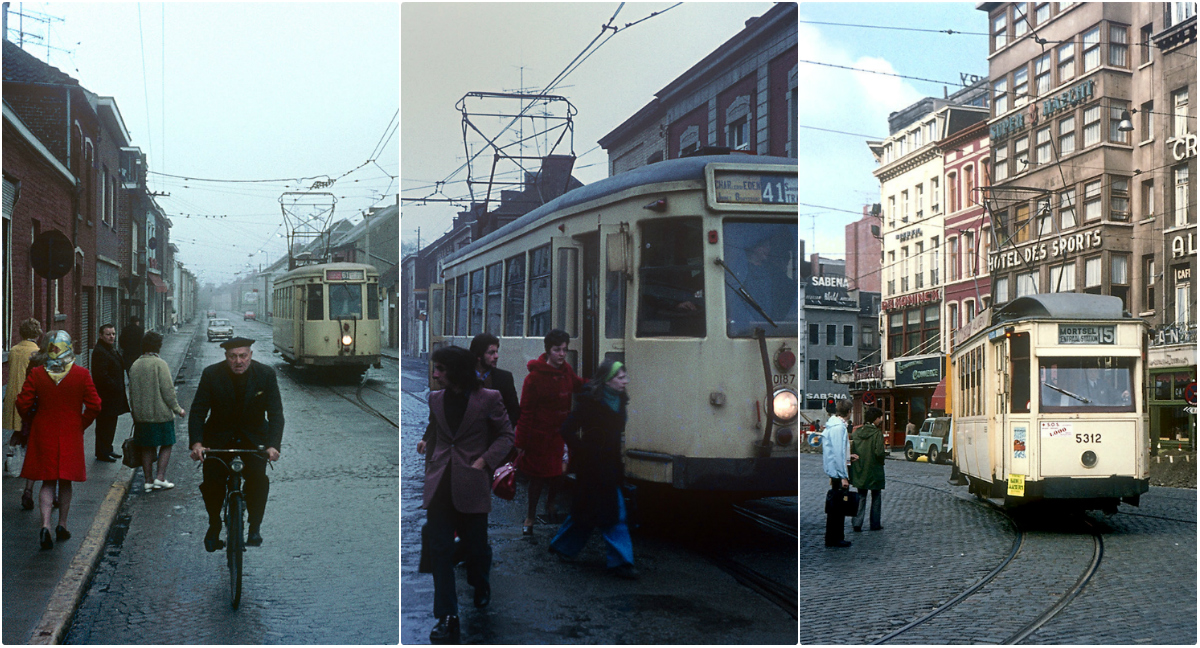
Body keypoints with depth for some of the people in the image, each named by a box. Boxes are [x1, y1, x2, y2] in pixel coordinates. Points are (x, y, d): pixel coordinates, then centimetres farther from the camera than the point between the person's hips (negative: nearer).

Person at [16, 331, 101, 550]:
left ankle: (45, 525, -10)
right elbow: (94, 406, -7)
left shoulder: (36, 374, -8)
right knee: (65, 481, 14)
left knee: (48, 482, 7)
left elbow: (23, 405, -4)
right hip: (71, 435, 0)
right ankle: (62, 525, 19)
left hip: (43, 435, 0)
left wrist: (34, 421, 13)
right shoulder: (82, 374, -8)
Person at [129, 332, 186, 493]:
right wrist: (177, 409, -3)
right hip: (161, 413, -5)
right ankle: (160, 478, -1)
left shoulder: (135, 365, 6)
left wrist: (136, 412, 22)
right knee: (166, 445, 7)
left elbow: (131, 391, 13)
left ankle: (148, 480, 14)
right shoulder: (160, 364, -13)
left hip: (141, 415, 5)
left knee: (147, 448, 12)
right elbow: (167, 390, -14)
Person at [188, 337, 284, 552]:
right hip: (218, 437, 1)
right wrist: (196, 443, -28)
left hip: (254, 437, -1)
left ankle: (255, 525, -2)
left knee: (258, 478, -22)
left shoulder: (266, 375, -13)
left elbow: (276, 413, -15)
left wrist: (273, 445, -30)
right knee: (211, 483, -12)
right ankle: (214, 524, 15)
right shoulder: (211, 374, -13)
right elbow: (198, 411, -13)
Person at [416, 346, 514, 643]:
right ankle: (447, 616, -1)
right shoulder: (435, 398, 9)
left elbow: (506, 435, 1)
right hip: (440, 484, 3)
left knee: (476, 545, 10)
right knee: (440, 548, -4)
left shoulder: (488, 398, -5)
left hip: (471, 484, -3)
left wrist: (485, 460, -10)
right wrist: (426, 442, 6)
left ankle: (481, 588, 42)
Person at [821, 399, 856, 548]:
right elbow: (838, 454, -21)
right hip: (839, 472, -10)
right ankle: (835, 539, 3)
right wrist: (843, 476, -20)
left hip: (834, 473, 10)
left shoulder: (832, 426, 11)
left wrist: (848, 457, 29)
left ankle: (834, 538, 21)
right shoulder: (839, 427, -18)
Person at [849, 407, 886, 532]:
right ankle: (875, 524, 16)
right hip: (874, 471, -4)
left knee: (861, 497, 13)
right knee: (876, 498, 11)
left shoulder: (857, 431, 0)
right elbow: (879, 452, -22)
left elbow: (852, 450, 2)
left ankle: (857, 523, 4)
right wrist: (885, 453, -2)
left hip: (859, 470, 4)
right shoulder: (877, 433, -15)